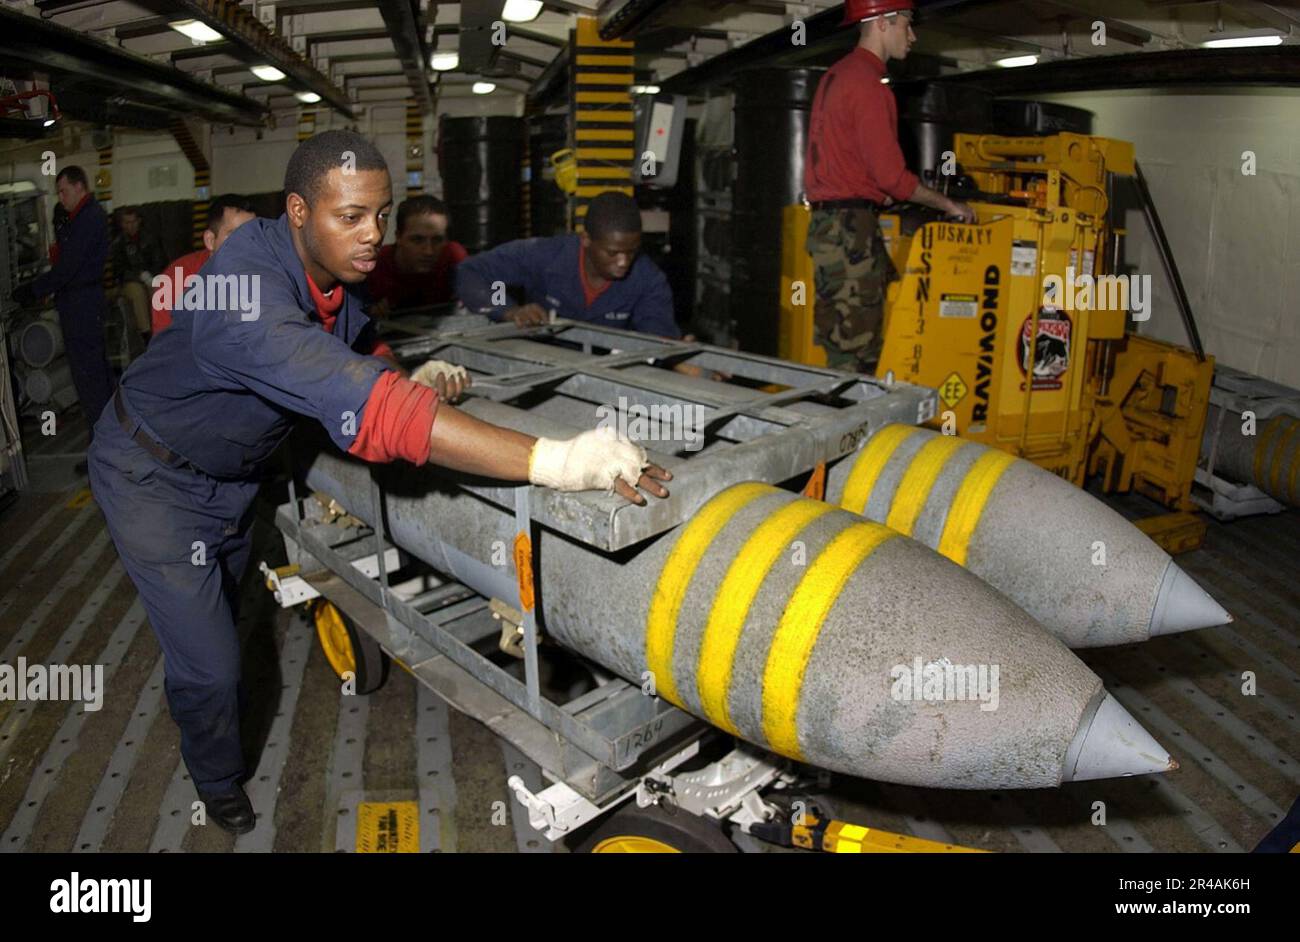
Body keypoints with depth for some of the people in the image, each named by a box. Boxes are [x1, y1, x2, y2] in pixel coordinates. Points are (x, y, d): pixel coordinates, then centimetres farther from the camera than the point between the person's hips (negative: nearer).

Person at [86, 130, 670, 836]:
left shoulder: (336, 273, -14)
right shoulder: (246, 285, -40)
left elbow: (347, 353, 8)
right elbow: (355, 404, -54)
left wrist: (410, 382, -17)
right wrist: (548, 460, -64)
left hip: (231, 474, 7)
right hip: (154, 478, -7)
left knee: (223, 617, 23)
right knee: (207, 664, -2)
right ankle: (221, 791, 27)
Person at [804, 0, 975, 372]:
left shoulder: (837, 75, 18)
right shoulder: (868, 83, -12)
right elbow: (891, 174, -15)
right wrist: (948, 205, -3)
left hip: (827, 221, 10)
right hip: (851, 228, -10)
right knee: (854, 354, -8)